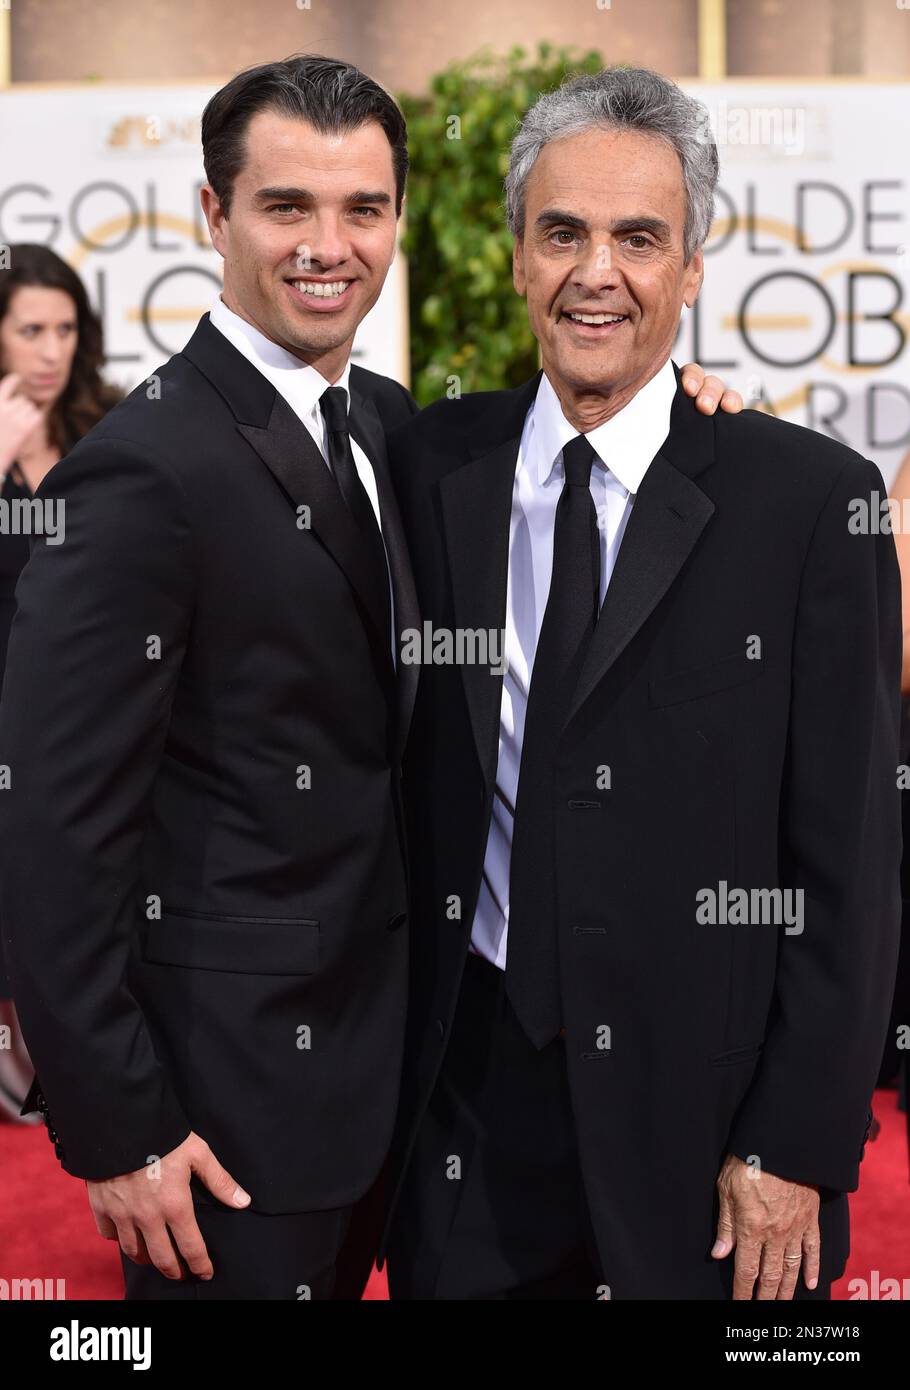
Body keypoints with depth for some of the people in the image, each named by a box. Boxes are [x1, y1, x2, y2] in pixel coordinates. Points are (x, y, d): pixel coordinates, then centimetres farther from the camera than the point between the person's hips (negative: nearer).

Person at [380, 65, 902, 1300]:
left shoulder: (811, 498, -9)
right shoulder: (430, 466, 2)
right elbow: (401, 777, 9)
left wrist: (797, 1148, -9)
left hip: (703, 1109, -2)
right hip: (462, 1094, 3)